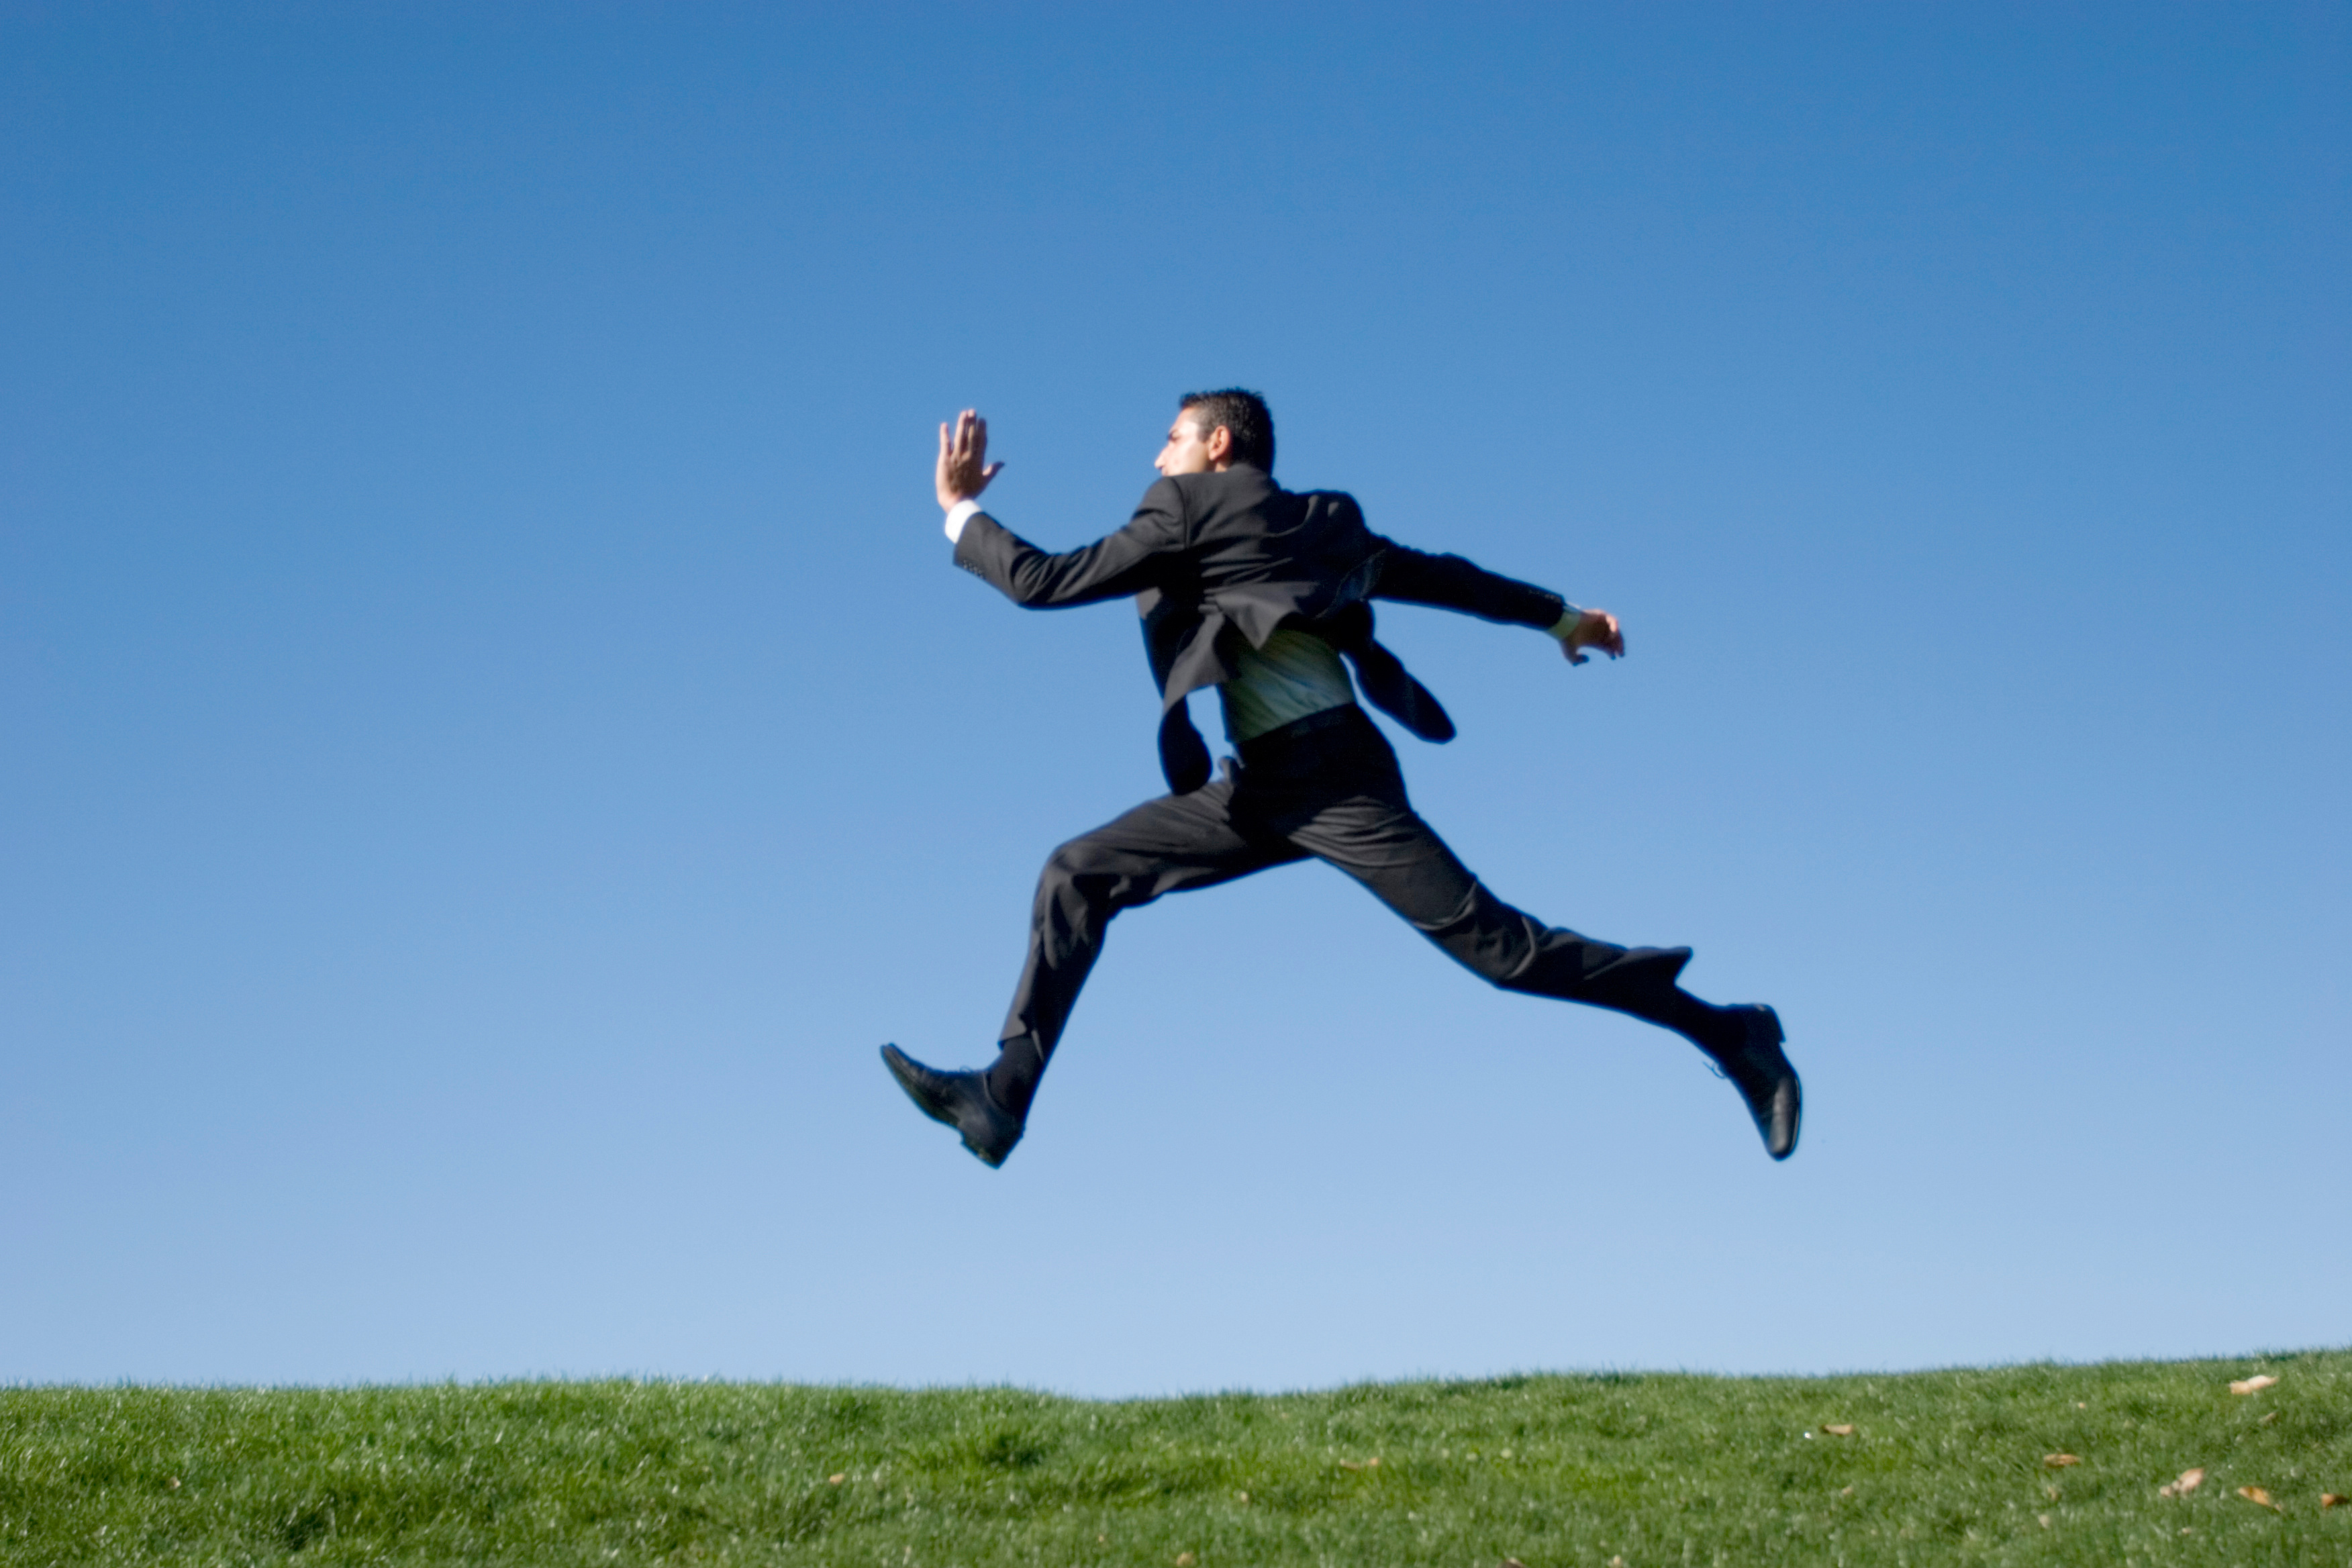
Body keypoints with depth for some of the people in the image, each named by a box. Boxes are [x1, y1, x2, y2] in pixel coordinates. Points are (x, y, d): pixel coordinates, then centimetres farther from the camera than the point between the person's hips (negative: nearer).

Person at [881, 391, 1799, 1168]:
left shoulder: (1191, 510, -4)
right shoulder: (1323, 521, 18)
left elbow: (1044, 582, -7)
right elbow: (1442, 575, 25)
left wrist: (959, 511, 8)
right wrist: (1560, 617, 37)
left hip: (1327, 776, -10)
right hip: (1264, 788, 10)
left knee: (1495, 944, -8)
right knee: (1078, 876, 4)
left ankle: (1726, 1034, -1)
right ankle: (1002, 1097, 3)